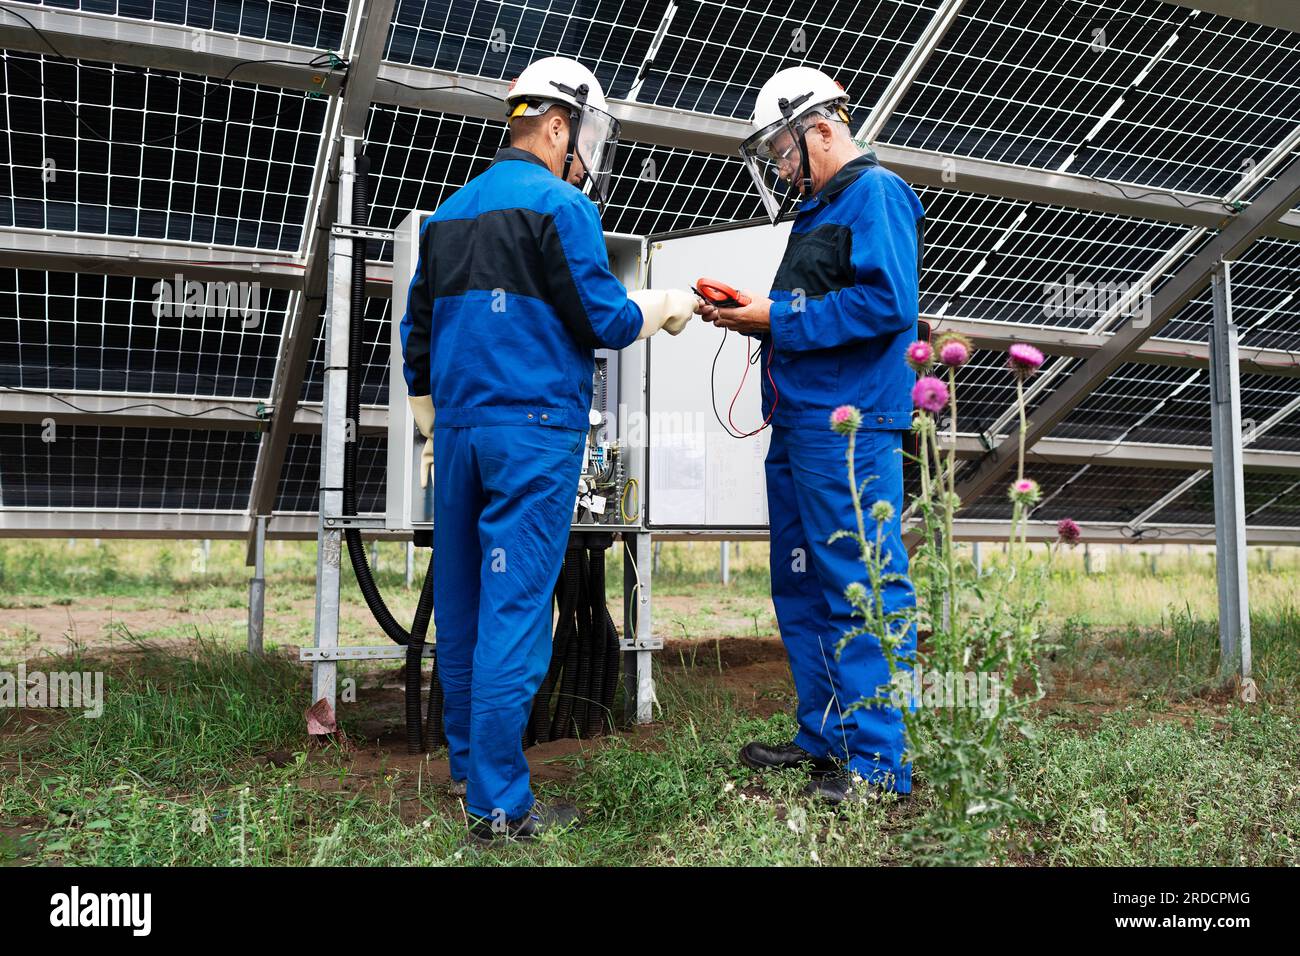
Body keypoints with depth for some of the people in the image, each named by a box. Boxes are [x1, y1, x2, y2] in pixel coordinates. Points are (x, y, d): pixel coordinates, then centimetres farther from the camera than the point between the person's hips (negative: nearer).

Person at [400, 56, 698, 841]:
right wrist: (666, 305, 11)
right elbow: (605, 321, -8)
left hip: (458, 430, 8)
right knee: (515, 608, -6)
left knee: (461, 605, 12)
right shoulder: (560, 205, -5)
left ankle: (469, 762, 25)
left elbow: (417, 336, 20)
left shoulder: (449, 213, 18)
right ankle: (499, 804, -1)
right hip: (535, 431, -7)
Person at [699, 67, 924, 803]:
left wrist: (779, 316, -14)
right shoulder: (818, 210, 24)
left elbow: (889, 304, -19)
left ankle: (878, 761, 2)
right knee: (802, 586, 13)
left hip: (849, 426, -10)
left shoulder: (876, 193, -5)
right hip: (798, 425, 10)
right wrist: (753, 314, 7)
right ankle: (825, 737, 25)